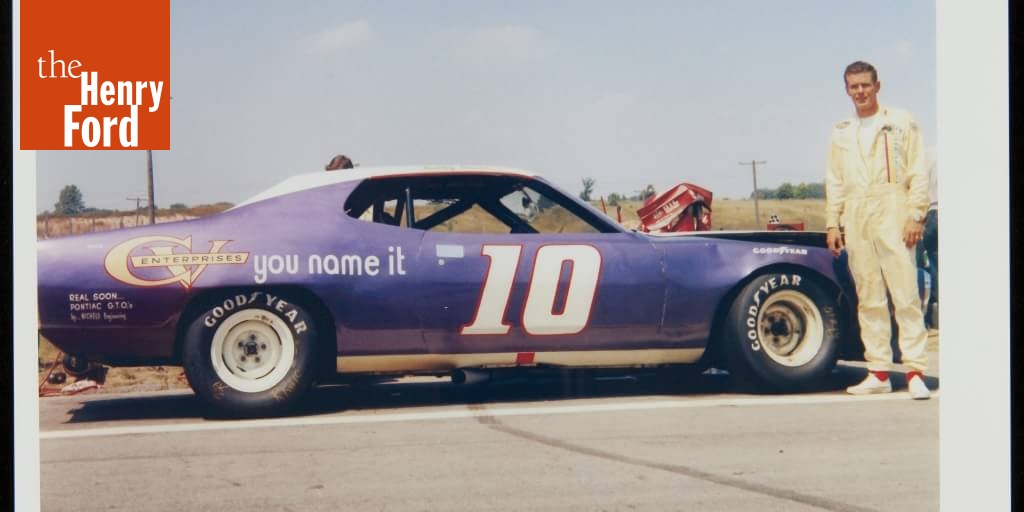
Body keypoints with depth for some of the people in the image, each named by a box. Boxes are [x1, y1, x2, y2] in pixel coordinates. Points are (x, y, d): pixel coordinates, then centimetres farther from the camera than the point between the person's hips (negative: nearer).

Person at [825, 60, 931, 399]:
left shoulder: (901, 123, 8)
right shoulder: (841, 133, 19)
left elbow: (918, 174, 3)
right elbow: (834, 183, 19)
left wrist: (916, 216, -7)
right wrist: (832, 224, 9)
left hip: (893, 216, -4)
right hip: (856, 221, 4)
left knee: (906, 297, -10)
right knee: (869, 301, 4)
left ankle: (916, 373, -11)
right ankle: (879, 372, 7)